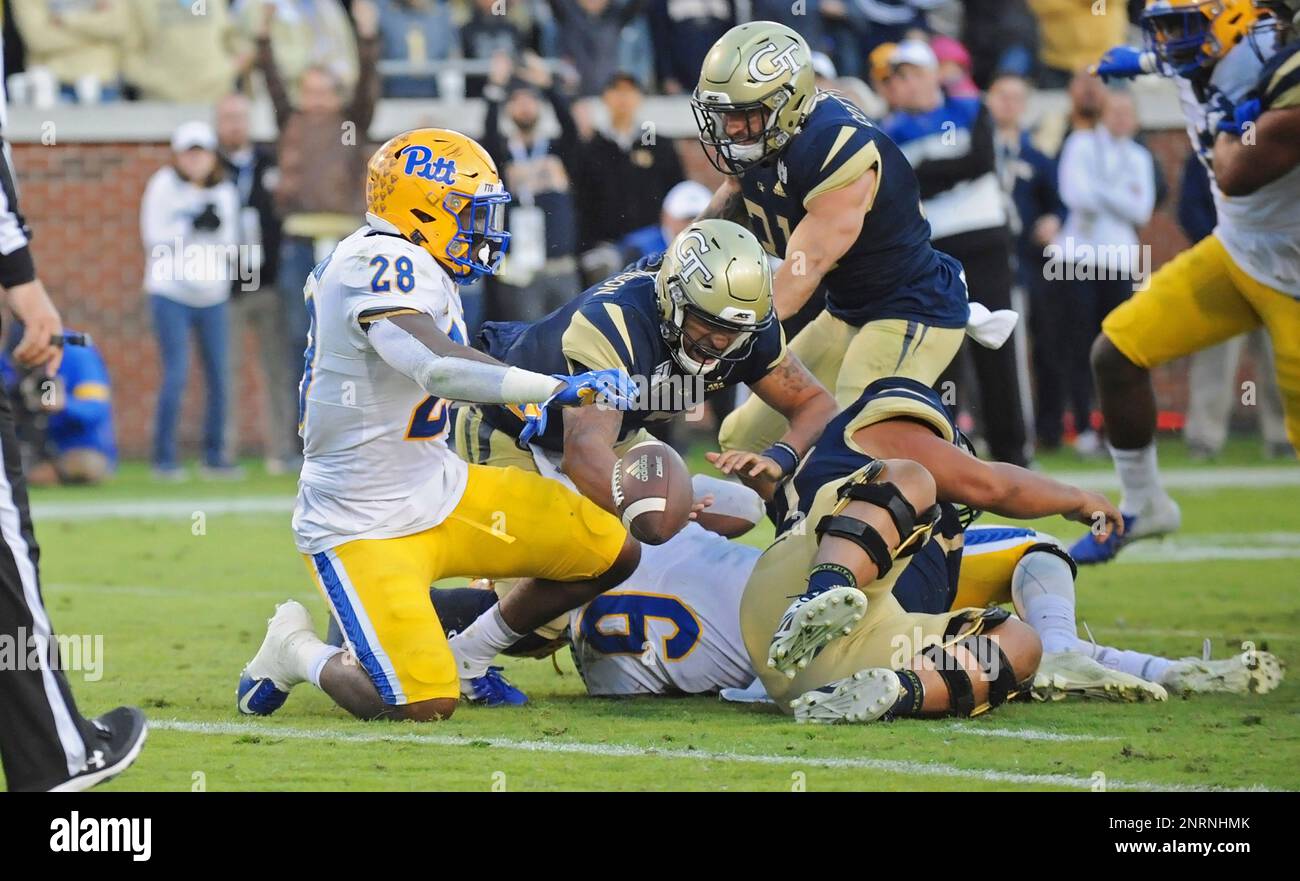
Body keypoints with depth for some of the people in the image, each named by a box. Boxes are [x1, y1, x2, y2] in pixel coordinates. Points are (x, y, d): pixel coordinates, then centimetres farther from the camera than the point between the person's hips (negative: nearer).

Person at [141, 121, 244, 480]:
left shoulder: (224, 192, 7)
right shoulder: (164, 185, -4)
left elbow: (230, 245, 9)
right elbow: (153, 237, -11)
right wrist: (194, 226, -18)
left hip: (213, 294, 4)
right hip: (170, 292, -4)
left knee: (219, 376, 3)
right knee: (176, 375, -11)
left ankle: (215, 456, 15)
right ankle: (163, 458, -3)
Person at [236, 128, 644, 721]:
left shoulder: (419, 271, 9)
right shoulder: (379, 262, -23)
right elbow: (439, 367, -37)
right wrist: (559, 388, -39)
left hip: (438, 493, 10)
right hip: (362, 527, -10)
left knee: (613, 555, 4)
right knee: (425, 705, -22)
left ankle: (468, 656, 21)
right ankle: (298, 652, 7)